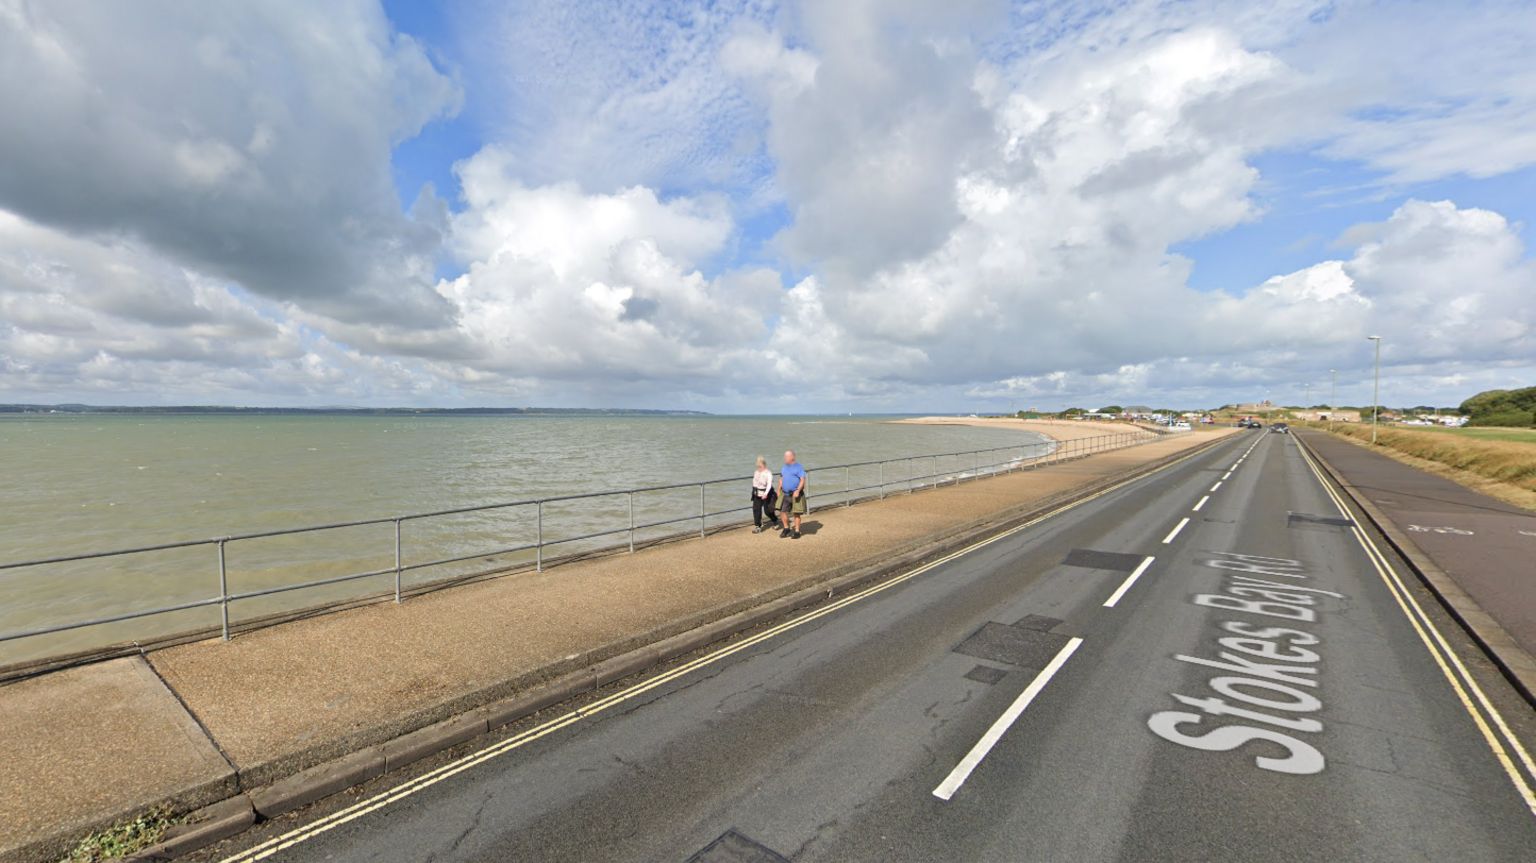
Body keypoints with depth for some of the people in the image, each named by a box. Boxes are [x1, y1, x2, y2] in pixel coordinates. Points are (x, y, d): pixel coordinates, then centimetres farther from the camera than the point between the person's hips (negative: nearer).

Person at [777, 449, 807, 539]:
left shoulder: (798, 467, -10)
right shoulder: (784, 467, 11)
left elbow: (802, 480, -14)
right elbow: (781, 479, 20)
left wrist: (797, 491, -23)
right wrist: (779, 490, 12)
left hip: (795, 494, -6)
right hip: (785, 494, 6)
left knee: (796, 514, 2)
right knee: (782, 511, 5)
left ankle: (797, 531, 13)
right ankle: (786, 529, 24)